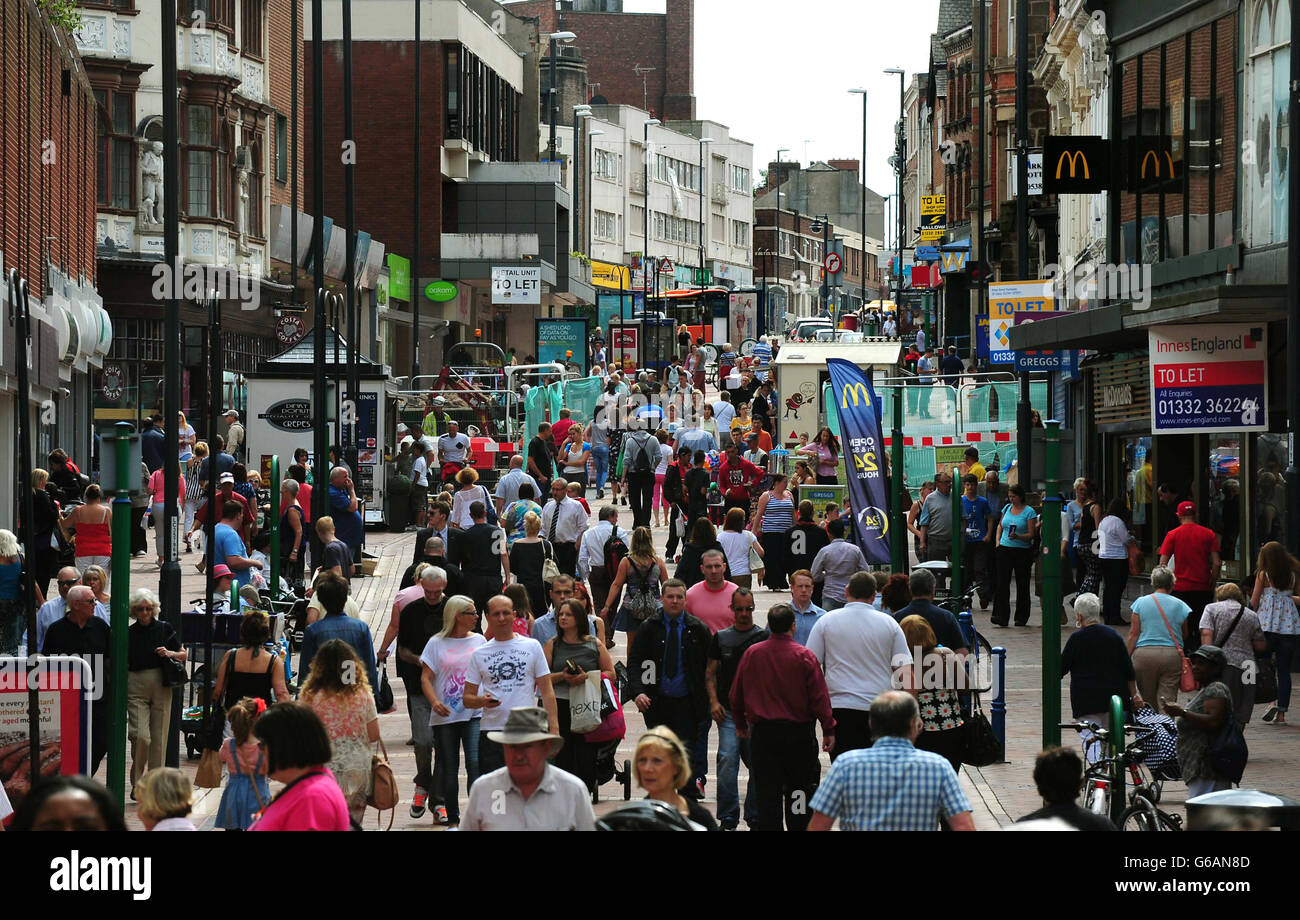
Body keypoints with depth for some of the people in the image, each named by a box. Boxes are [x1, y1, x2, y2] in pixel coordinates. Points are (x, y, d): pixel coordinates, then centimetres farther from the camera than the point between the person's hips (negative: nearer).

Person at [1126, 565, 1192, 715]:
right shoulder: (1179, 605, 4)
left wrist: (1127, 657, 6)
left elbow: (1133, 634, 2)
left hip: (1144, 653, 0)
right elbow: (1185, 635, 10)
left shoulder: (1141, 602, 3)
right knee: (1167, 699, -4)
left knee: (1147, 698, 13)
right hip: (1172, 655, 0)